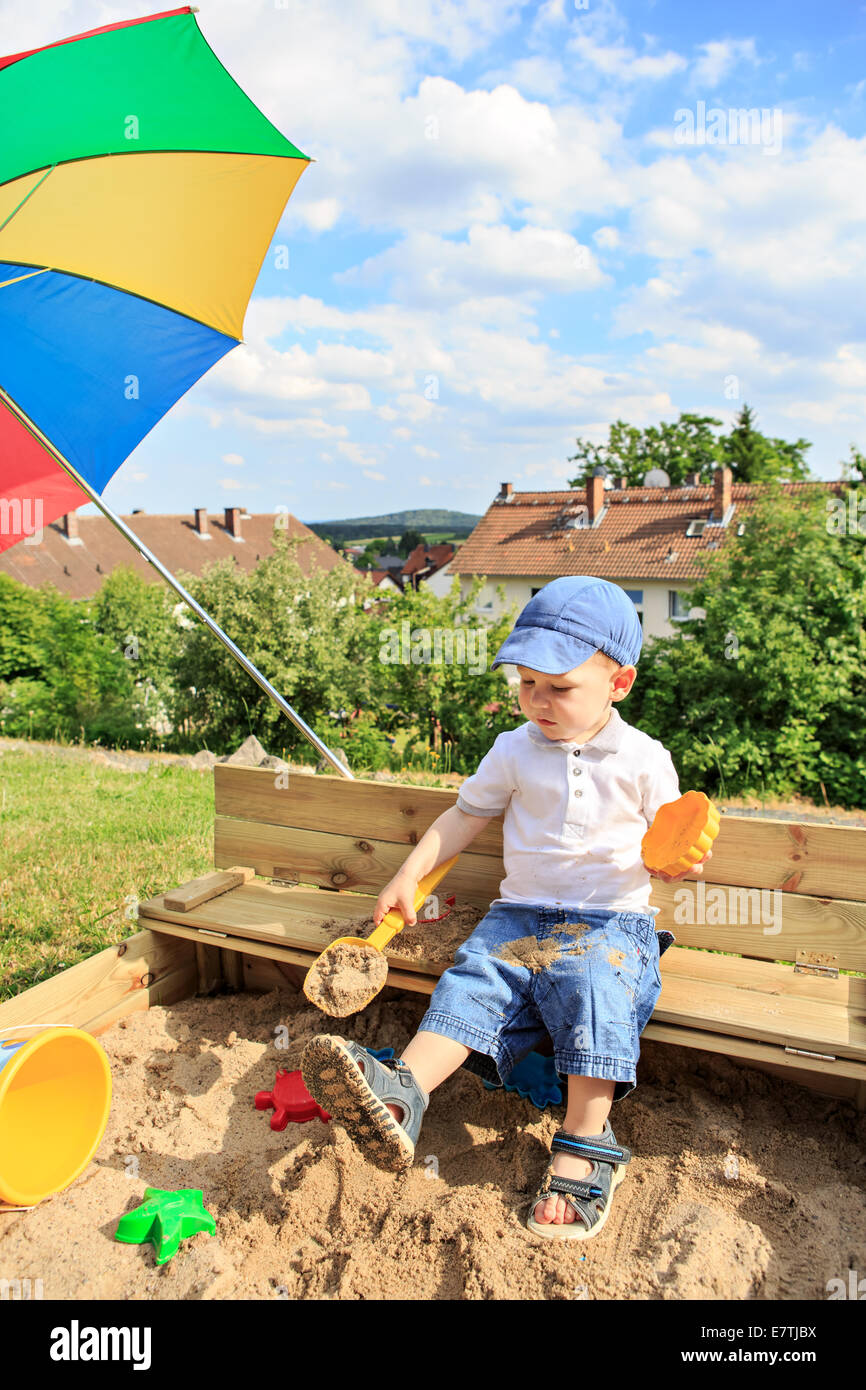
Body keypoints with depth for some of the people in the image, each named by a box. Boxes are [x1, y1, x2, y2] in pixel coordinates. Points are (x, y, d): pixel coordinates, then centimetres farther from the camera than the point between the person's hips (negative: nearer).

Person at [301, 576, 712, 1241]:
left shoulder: (645, 760, -1)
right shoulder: (516, 750, 5)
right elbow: (465, 816, 14)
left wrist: (678, 862, -17)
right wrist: (409, 875, 6)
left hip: (611, 920, -2)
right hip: (521, 914, 3)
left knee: (595, 990, -31)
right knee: (472, 980, -22)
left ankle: (584, 1143, -23)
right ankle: (401, 1093, -38)